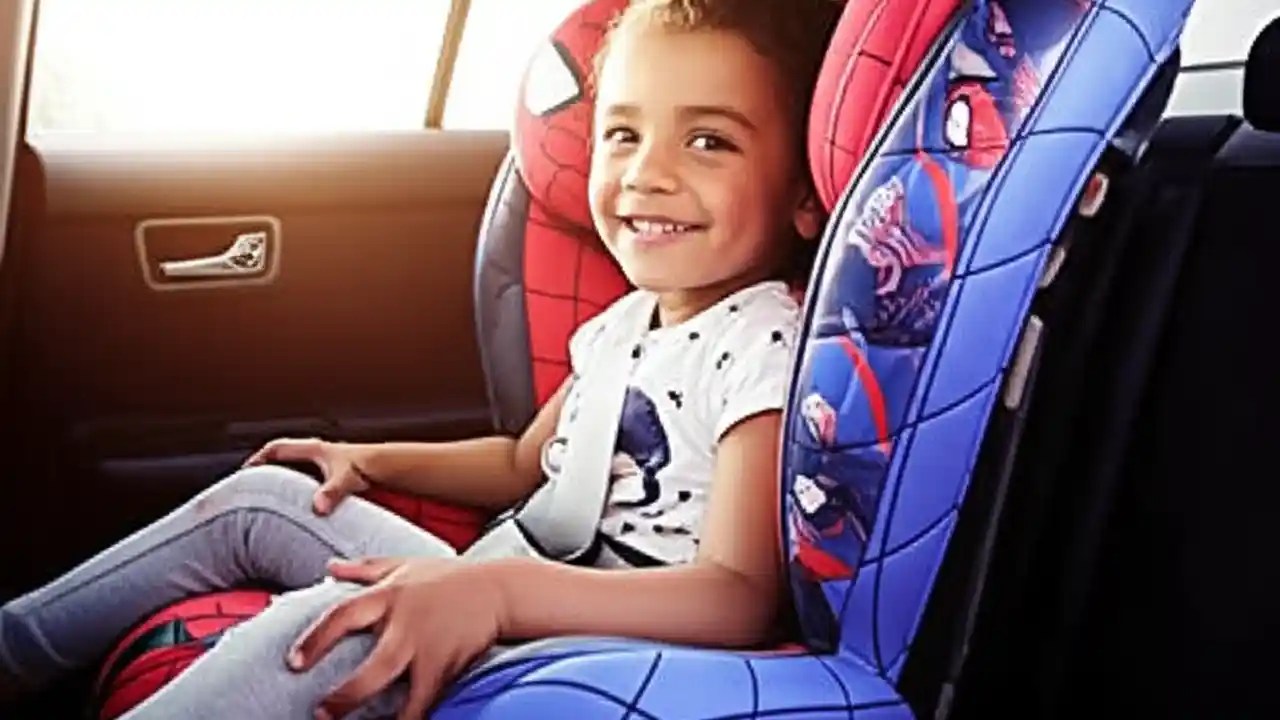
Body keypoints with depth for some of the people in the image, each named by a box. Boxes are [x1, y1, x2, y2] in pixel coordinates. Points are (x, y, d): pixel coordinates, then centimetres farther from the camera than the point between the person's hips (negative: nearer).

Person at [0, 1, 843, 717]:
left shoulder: (766, 346, -17)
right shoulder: (624, 322, 11)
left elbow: (740, 599, -29)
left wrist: (496, 589, -39)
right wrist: (372, 461, 17)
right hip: (519, 601, 9)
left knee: (350, 626, -34)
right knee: (262, 498, 10)